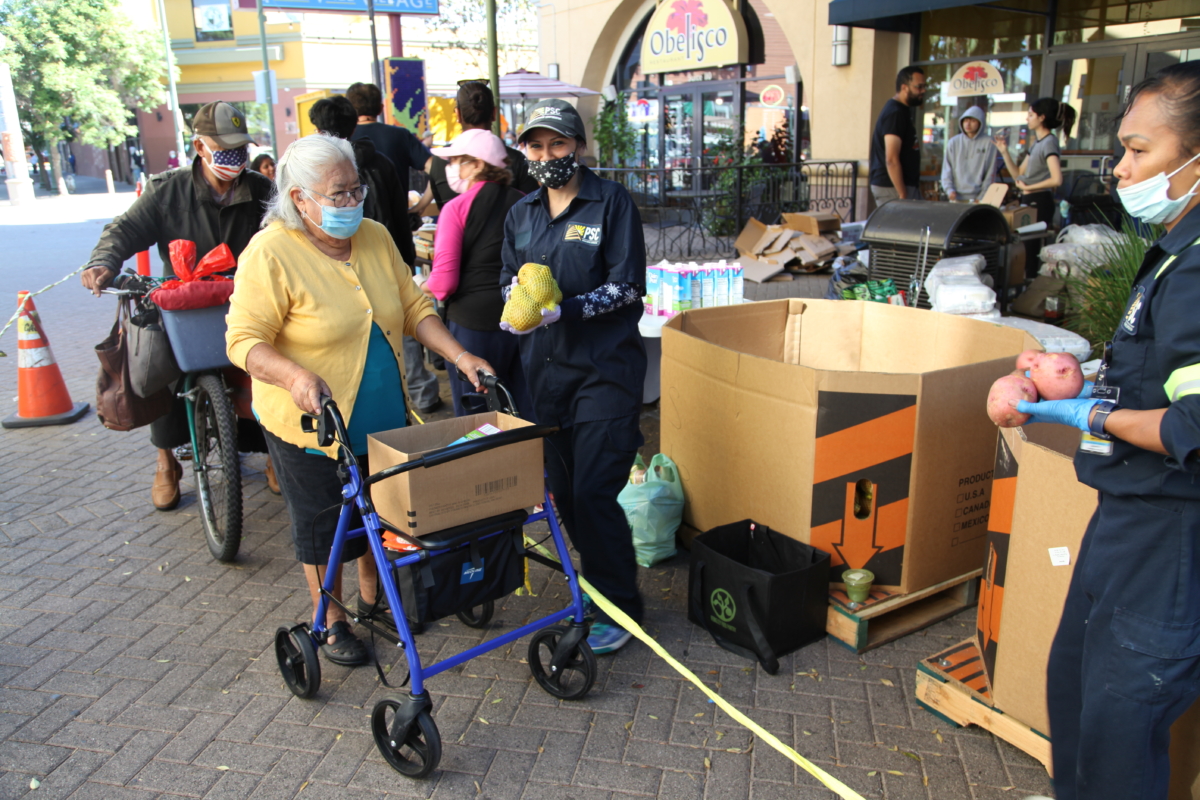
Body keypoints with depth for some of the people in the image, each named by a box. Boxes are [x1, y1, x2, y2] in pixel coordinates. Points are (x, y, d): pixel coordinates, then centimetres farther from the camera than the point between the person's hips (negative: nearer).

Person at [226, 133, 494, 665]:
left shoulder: (375, 237, 1)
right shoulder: (271, 253, -17)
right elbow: (244, 341, -19)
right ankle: (330, 620, 34)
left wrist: (459, 356, -6)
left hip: (383, 417, 6)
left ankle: (373, 598, 45)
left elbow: (413, 307, 6)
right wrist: (294, 375, -37)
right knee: (323, 526, 12)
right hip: (312, 421, -5)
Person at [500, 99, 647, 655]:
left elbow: (628, 285, -9)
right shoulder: (521, 214, 14)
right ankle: (593, 585, 30)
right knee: (563, 489, 11)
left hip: (604, 367, -6)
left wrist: (567, 308, -22)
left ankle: (618, 608, 10)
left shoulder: (611, 202, -4)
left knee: (593, 492, -8)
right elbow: (508, 281, 21)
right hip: (544, 366, 6)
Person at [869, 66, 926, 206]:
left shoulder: (902, 111, 17)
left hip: (905, 186, 10)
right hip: (892, 188, -10)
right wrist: (903, 195, -22)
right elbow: (891, 160, -22)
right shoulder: (895, 113, -14)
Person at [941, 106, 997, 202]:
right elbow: (946, 169, 6)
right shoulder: (953, 143, 8)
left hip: (977, 197, -2)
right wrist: (949, 189, -9)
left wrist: (982, 198, -7)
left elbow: (990, 174, 0)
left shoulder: (988, 144, 2)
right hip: (956, 197, 2)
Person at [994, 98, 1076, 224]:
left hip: (1039, 202, -9)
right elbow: (1018, 175, 16)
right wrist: (1004, 152, 8)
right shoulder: (1037, 143, 15)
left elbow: (1057, 180, -25)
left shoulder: (1049, 142, -13)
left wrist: (1027, 187, -15)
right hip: (1029, 201, 9)